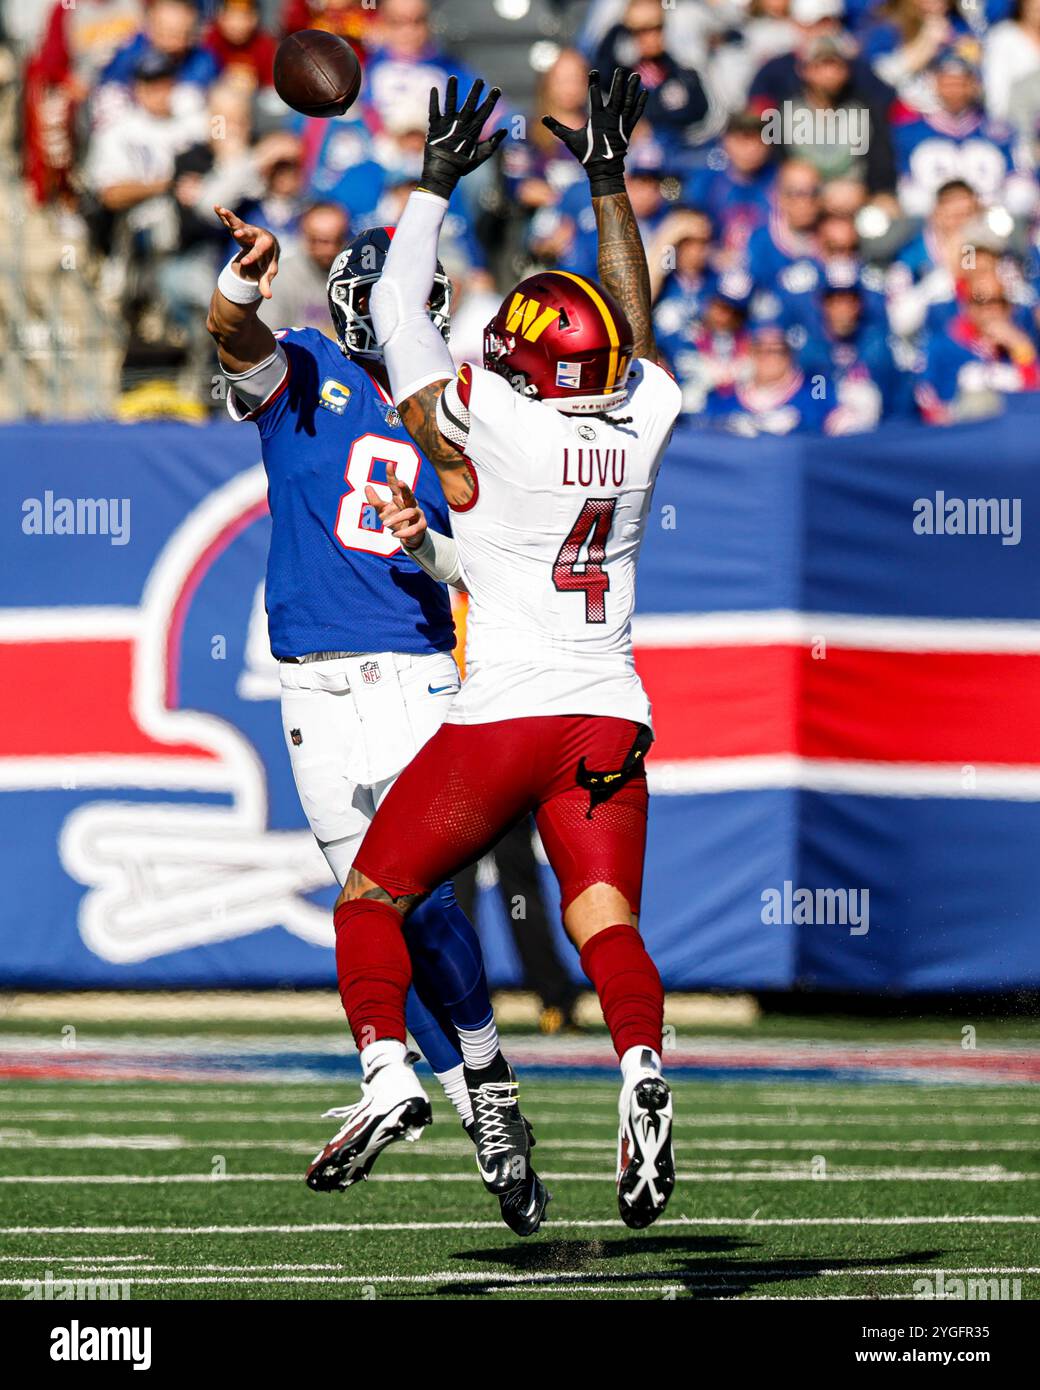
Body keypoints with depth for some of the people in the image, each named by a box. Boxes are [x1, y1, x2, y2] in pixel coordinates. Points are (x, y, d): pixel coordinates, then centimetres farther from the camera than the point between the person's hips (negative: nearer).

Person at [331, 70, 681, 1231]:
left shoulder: (486, 426, -11)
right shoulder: (641, 425, 1)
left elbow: (396, 309, 0)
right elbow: (633, 320, 20)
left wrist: (436, 184, 10)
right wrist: (609, 179, 29)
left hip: (501, 717, -4)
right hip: (609, 719, 4)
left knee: (373, 898, 8)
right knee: (605, 922, -1)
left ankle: (387, 1068, -9)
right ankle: (641, 1072, -27)